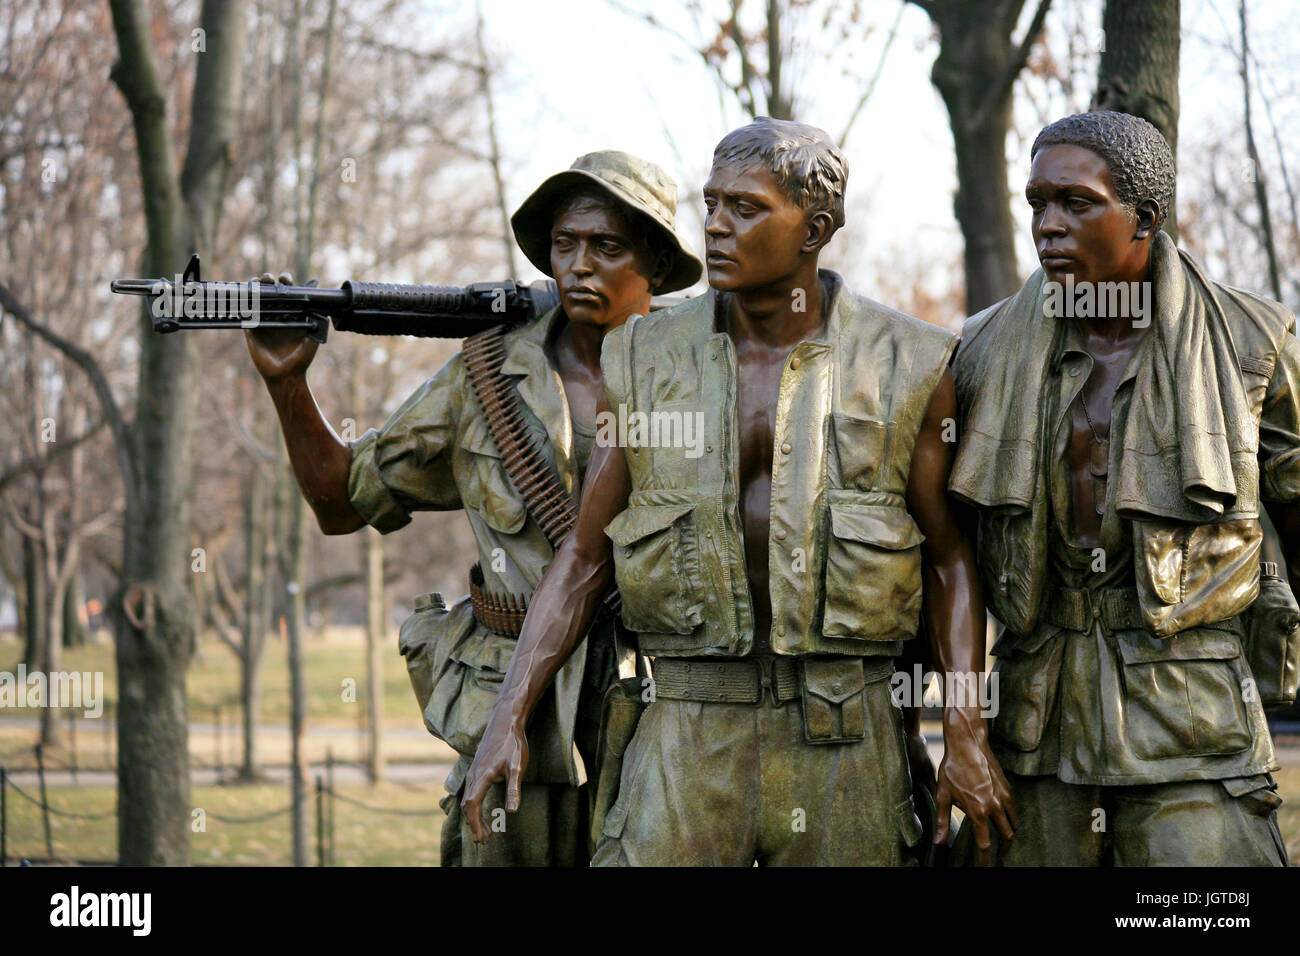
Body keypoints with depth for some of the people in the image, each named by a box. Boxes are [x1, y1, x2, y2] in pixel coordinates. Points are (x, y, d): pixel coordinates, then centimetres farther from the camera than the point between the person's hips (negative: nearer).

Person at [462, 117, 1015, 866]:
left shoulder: (905, 366, 0)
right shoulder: (646, 360, 5)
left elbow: (950, 556, 4)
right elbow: (585, 557, 8)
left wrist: (967, 735, -5)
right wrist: (508, 720, -1)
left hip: (844, 741, -1)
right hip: (687, 735, 1)